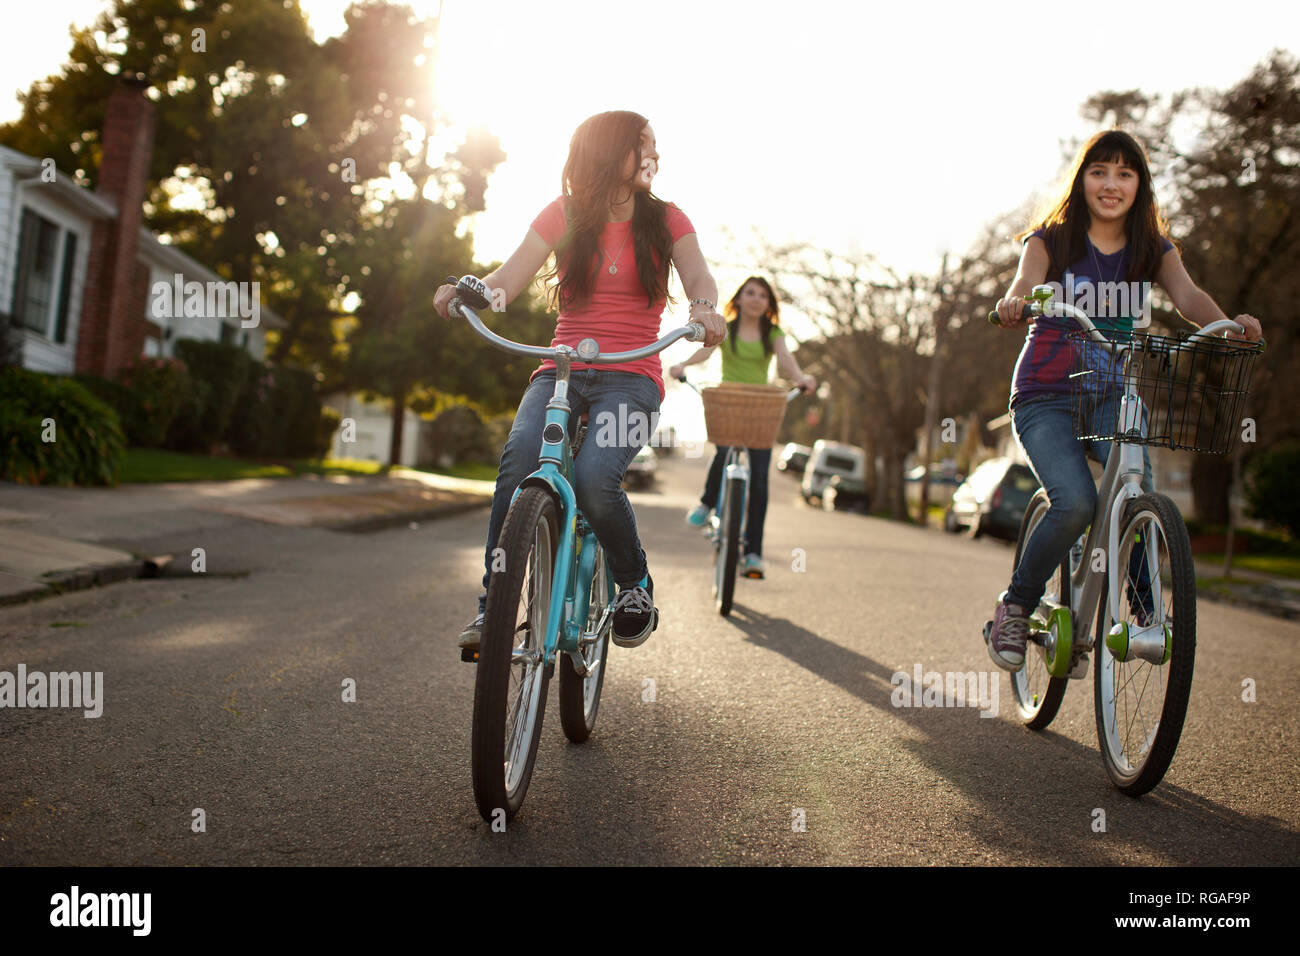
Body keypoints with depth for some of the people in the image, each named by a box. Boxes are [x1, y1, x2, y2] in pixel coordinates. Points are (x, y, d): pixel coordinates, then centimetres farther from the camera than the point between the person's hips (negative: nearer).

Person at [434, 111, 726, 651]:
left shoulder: (665, 220, 11)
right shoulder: (562, 216, 11)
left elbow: (698, 277, -4)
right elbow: (508, 280, 0)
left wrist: (705, 309, -29)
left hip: (630, 378, -1)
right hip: (560, 369, 1)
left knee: (593, 478, -29)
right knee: (520, 458, -30)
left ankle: (635, 584, -2)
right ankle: (493, 602, -19)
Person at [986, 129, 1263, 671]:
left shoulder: (1153, 250, 7)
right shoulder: (1050, 240, 1)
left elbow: (1187, 296, -10)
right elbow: (1024, 288, -18)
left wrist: (1228, 324, -32)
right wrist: (1013, 304, -43)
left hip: (1111, 397, 3)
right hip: (1045, 398, -2)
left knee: (1135, 486, -27)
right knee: (1076, 503, -26)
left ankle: (1146, 607, -5)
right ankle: (1017, 606, -5)